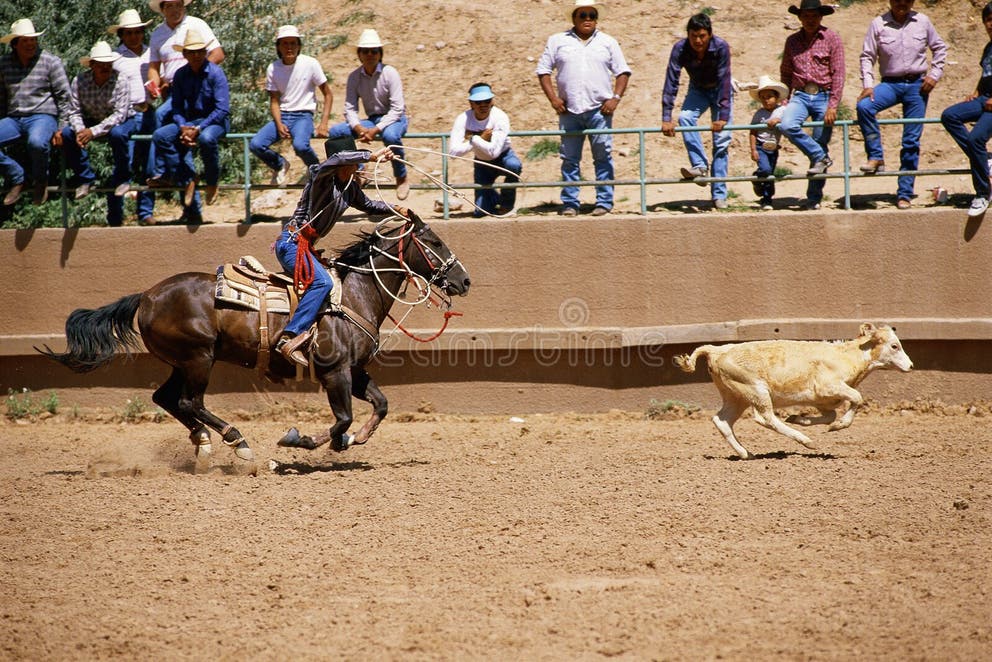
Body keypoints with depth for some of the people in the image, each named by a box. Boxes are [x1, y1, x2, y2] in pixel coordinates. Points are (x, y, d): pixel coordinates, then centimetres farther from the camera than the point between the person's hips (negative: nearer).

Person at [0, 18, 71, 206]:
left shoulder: (50, 62, 0)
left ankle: (40, 181, -8)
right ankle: (16, 179, -2)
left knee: (37, 142, -38)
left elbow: (64, 96, 0)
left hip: (42, 115, -4)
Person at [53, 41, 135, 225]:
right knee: (67, 134, -23)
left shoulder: (121, 81, -20)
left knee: (117, 134, -38)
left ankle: (122, 178, -15)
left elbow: (119, 114, -25)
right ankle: (85, 178, -11)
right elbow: (74, 112, -10)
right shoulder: (80, 81, -11)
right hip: (91, 121, 3)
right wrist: (80, 130, -32)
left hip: (122, 122, -3)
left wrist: (94, 131, -34)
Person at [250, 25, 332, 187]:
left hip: (303, 116, -3)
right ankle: (280, 165, 12)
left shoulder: (310, 64, -5)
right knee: (255, 145, -20)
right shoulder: (273, 69, 2)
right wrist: (279, 125, -15)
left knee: (300, 145, -36)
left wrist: (324, 124, -10)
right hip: (281, 116, 4)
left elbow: (327, 94, 1)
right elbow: (274, 100, 4)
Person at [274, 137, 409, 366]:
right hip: (291, 242, -10)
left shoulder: (350, 187, 10)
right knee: (321, 282, -28)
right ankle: (289, 337, -36)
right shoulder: (323, 178, -14)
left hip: (305, 245, 10)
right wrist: (372, 156, -35)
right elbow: (338, 159, -36)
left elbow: (368, 205, 28)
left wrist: (395, 209, 14)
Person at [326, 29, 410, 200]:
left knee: (390, 135, -41)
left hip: (394, 119, -5)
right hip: (372, 120, 5)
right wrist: (359, 128, -24)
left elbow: (397, 109, -18)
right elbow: (350, 108, -3)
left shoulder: (389, 73, -14)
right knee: (335, 132, -16)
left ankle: (401, 179, -19)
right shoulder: (354, 76, -1)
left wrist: (376, 130, -27)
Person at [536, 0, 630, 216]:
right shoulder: (558, 41, 10)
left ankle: (604, 202, 2)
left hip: (599, 109, 0)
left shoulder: (607, 42, 12)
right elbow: (543, 70, 9)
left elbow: (622, 72, 11)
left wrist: (616, 98, -3)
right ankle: (570, 204, 7)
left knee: (603, 157, -2)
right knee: (570, 159, 3)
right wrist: (553, 98, -2)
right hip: (569, 110, 1)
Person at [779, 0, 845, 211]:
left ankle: (814, 198, 9)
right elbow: (785, 73, 17)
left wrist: (832, 106, -11)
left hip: (824, 96, -2)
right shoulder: (792, 41, 10)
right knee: (787, 126, -28)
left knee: (820, 144, 0)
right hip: (801, 96, 2)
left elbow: (838, 74, -4)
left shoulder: (831, 39, 0)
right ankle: (820, 157, -9)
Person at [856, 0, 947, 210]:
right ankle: (875, 157, -17)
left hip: (917, 84, 0)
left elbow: (939, 48, 15)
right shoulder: (878, 24, -2)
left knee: (911, 141, -1)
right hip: (890, 83, 0)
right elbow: (867, 56, 0)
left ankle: (905, 194, 4)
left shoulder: (922, 22, 3)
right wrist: (867, 85, -13)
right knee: (864, 106, -30)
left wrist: (934, 75, 2)